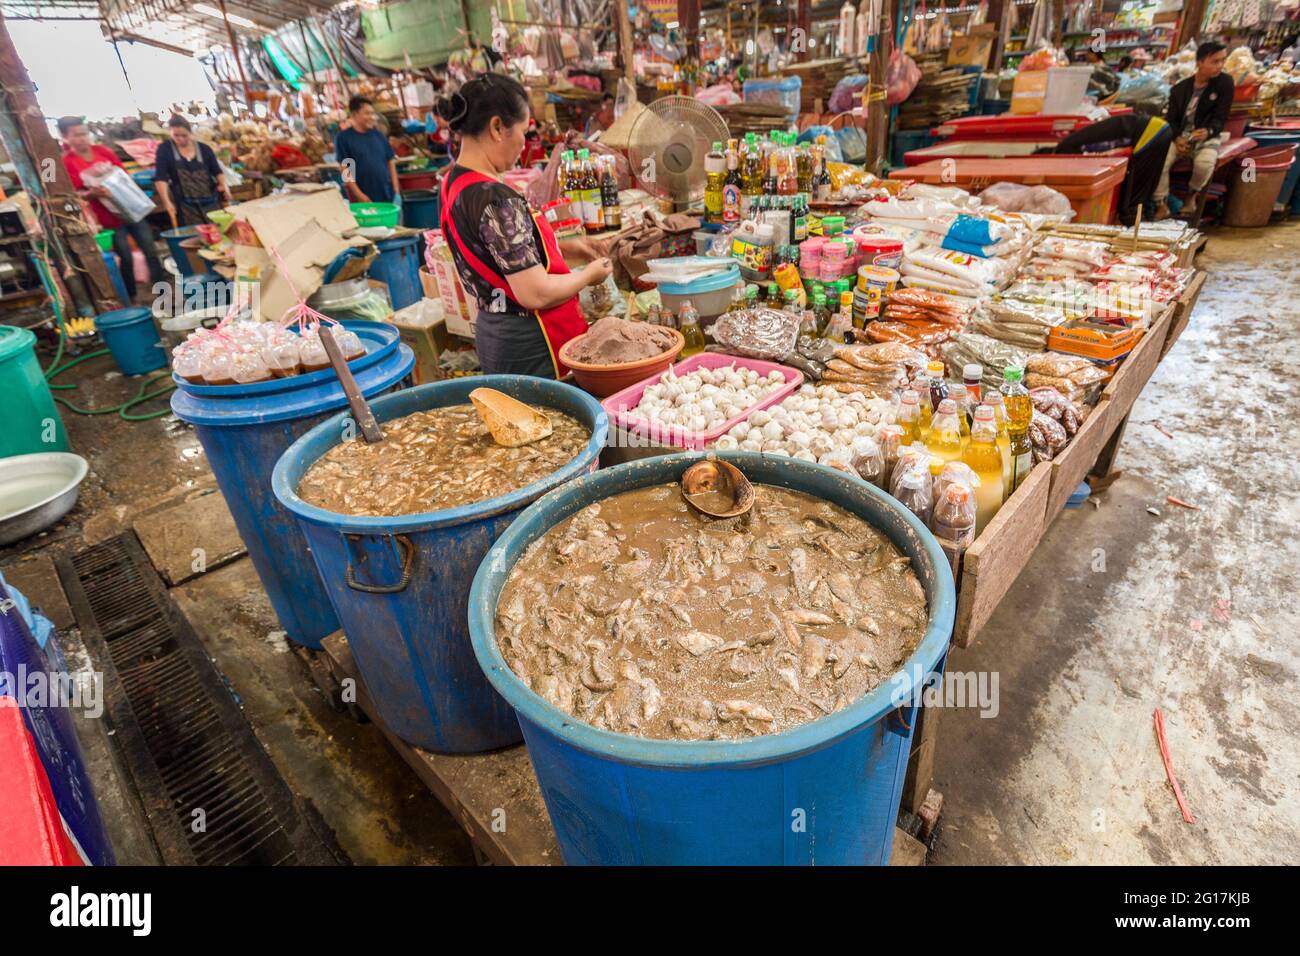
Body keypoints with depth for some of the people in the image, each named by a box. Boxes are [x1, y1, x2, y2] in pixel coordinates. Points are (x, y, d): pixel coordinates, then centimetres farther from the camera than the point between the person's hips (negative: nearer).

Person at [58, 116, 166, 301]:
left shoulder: (103, 151, 5)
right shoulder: (66, 162, -6)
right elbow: (73, 194, -9)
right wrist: (92, 193, -28)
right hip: (108, 217, -4)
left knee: (150, 250, 4)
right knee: (126, 258, -1)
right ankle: (130, 299, 13)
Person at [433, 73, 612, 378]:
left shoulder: (454, 183, 5)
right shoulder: (497, 200, -24)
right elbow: (536, 294, -25)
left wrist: (563, 248, 11)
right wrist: (588, 275, -7)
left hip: (492, 330, 9)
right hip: (527, 347, -9)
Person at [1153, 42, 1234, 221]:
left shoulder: (1225, 83, 0)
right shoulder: (1180, 88, 6)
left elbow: (1220, 118, -4)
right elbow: (1171, 119, 6)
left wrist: (1208, 131, -27)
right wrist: (1177, 138, -15)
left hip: (1207, 137, -2)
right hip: (1180, 136, 2)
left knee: (1204, 163, -35)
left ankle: (1193, 193, 0)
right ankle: (1162, 205, -15)